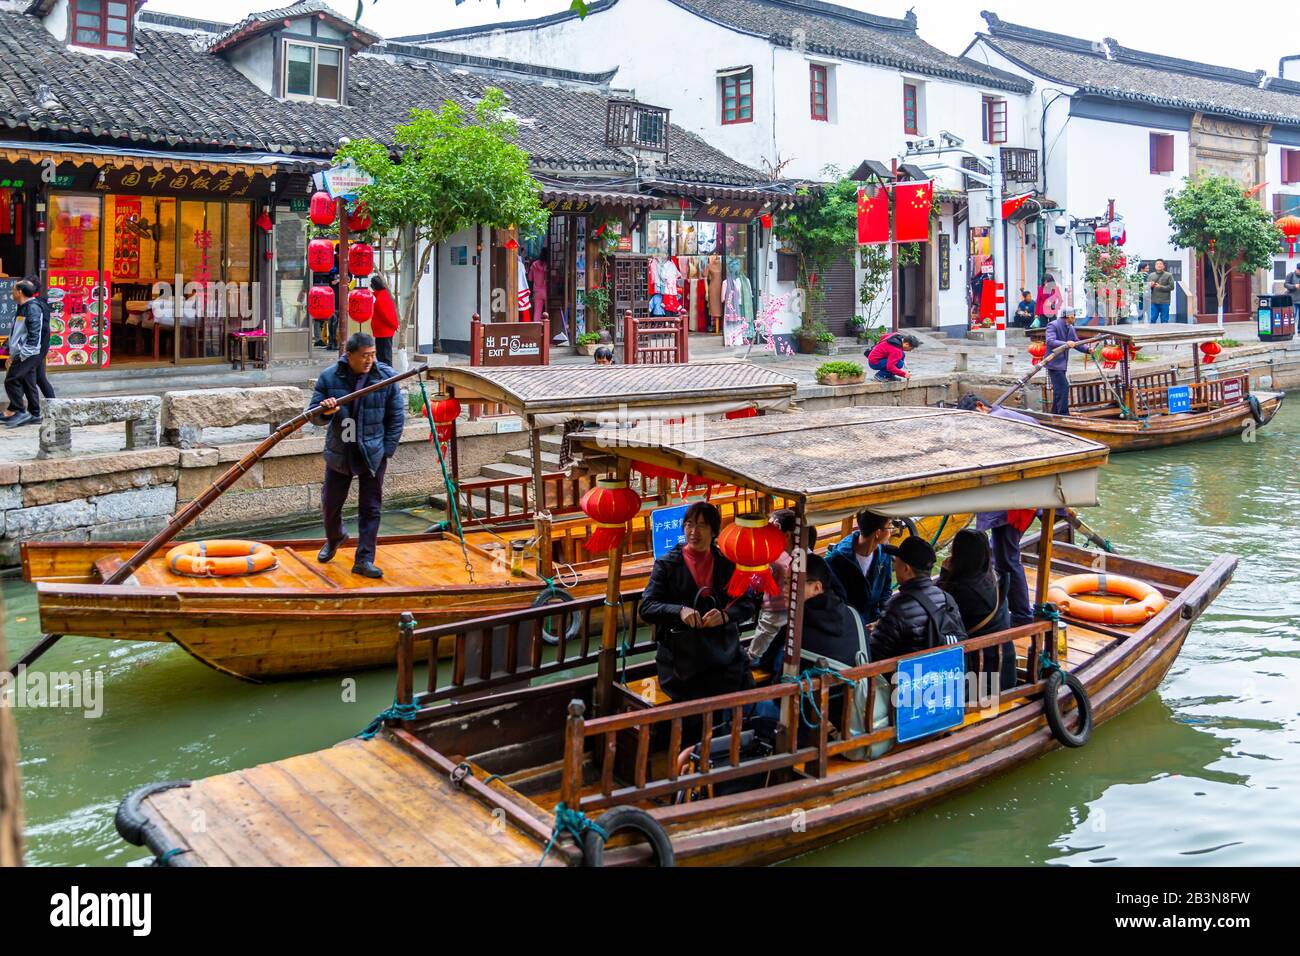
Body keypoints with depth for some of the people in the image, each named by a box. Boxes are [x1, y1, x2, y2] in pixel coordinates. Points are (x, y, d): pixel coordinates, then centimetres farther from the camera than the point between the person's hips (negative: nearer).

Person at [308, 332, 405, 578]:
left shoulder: (386, 376, -6)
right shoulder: (329, 378, -6)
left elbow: (396, 415, 1)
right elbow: (314, 416, 0)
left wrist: (387, 449, -4)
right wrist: (325, 411, -24)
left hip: (373, 454, -1)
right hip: (339, 453, 1)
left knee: (370, 509, 0)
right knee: (330, 503, 14)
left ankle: (364, 560, 7)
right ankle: (334, 538, 44)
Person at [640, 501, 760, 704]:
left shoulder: (727, 563, 10)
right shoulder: (667, 565, 3)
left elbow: (748, 604, 6)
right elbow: (646, 608, -5)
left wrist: (725, 615, -16)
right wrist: (680, 611, -23)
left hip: (724, 652, 2)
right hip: (680, 655, -2)